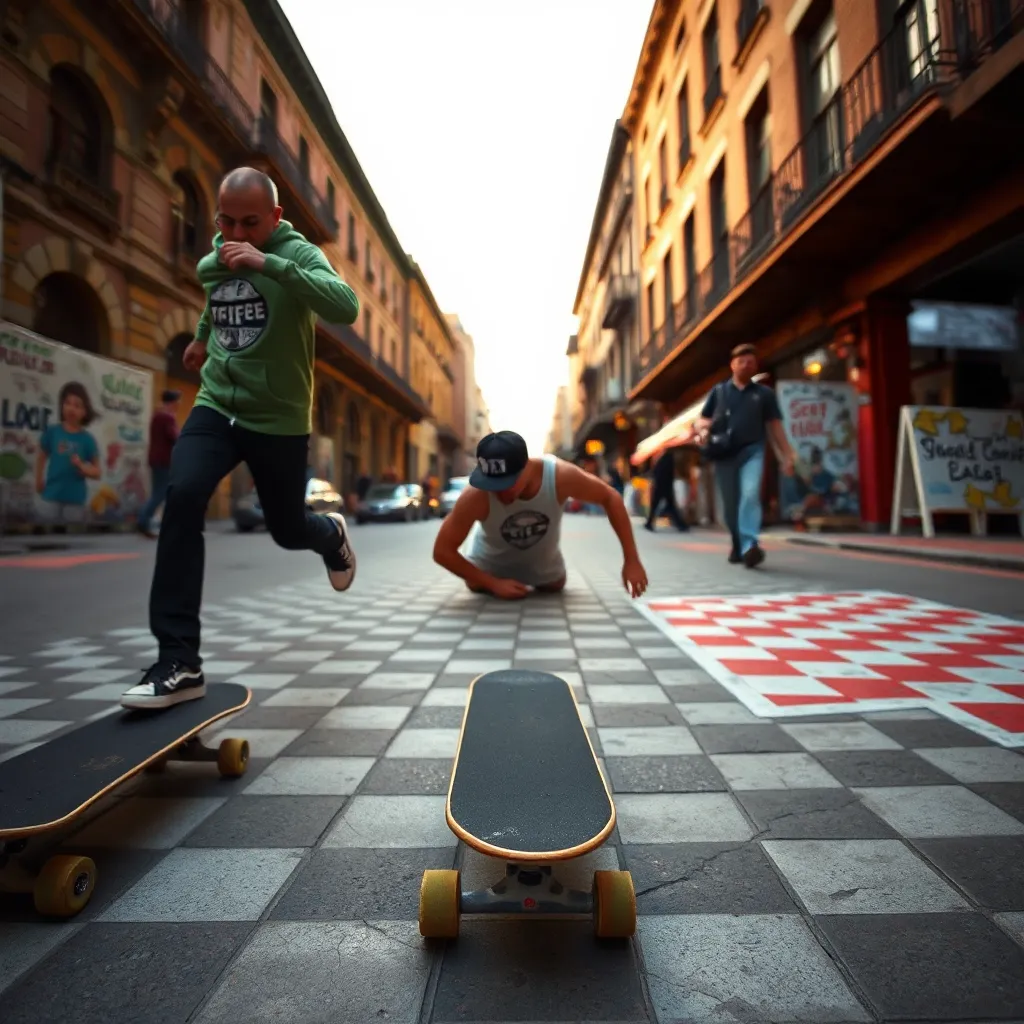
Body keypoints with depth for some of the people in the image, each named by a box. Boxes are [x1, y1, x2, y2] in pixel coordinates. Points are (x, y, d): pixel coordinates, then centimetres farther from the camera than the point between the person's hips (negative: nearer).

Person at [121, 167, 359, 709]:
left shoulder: (298, 253, -9)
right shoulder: (210, 263, 7)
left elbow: (345, 308, -30)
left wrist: (269, 264, -33)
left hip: (279, 419, -3)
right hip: (214, 407, 4)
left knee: (288, 530, 5)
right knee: (181, 499, -21)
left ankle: (331, 533, 46)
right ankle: (179, 661, -17)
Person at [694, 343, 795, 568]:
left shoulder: (764, 393, 11)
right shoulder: (719, 391, 13)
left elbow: (775, 427, 11)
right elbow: (701, 421, 13)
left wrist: (787, 457, 5)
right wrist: (703, 430, -12)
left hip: (752, 451, -1)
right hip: (724, 454, 1)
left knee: (750, 494, -24)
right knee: (730, 505, 6)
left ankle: (750, 546, -31)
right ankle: (738, 545, 26)